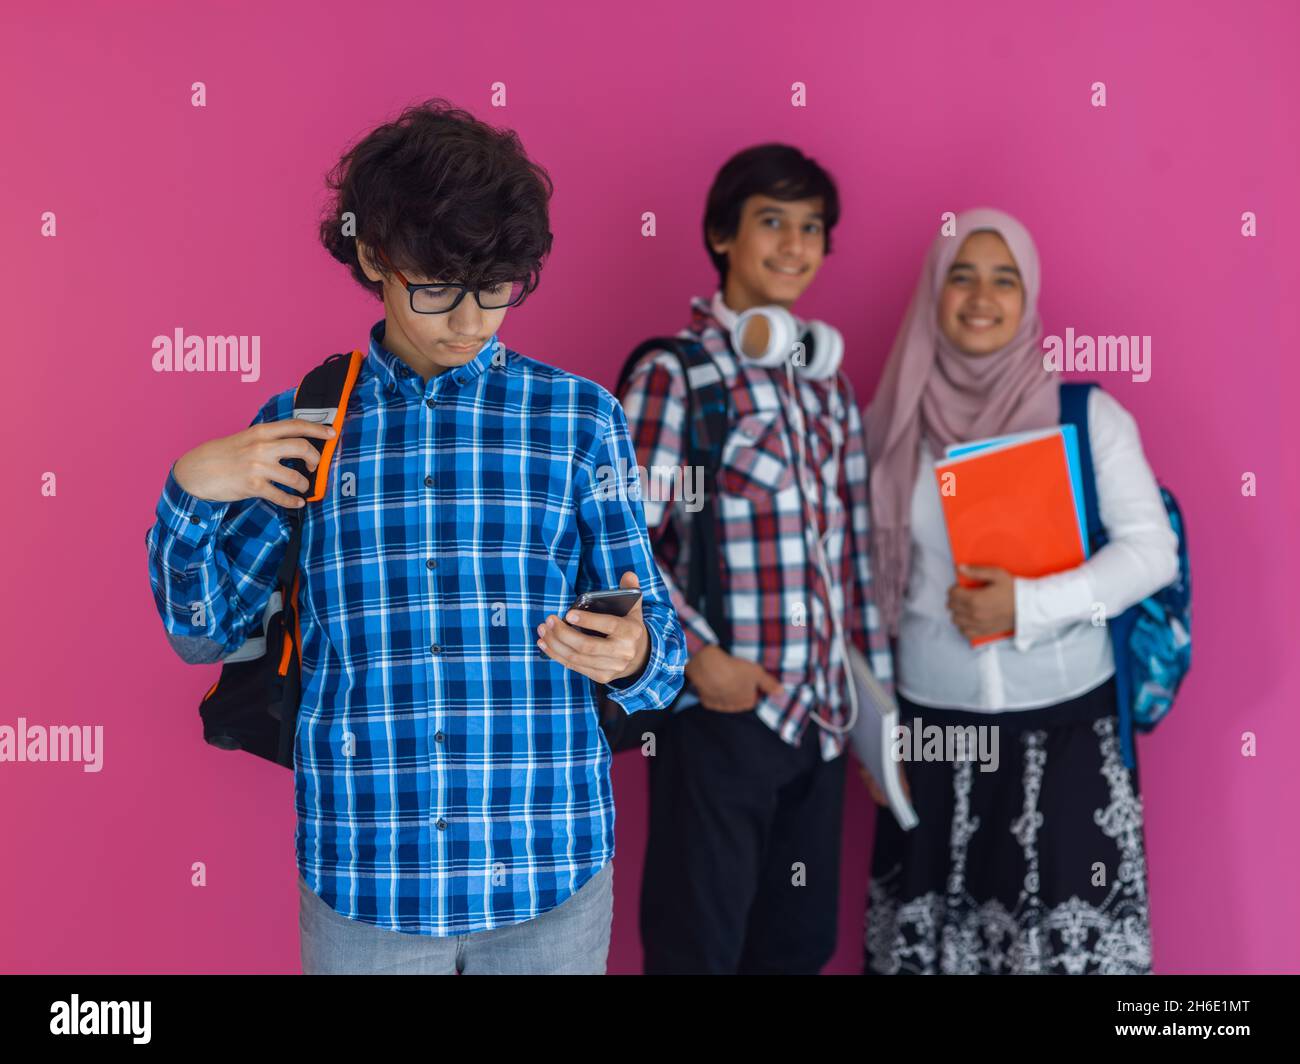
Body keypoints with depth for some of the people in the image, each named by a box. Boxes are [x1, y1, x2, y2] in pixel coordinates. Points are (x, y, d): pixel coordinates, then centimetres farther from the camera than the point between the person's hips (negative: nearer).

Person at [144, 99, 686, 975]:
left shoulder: (578, 417, -1)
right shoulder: (301, 425, 2)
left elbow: (658, 639, 0)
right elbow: (205, 631, 8)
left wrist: (633, 658, -23)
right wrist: (191, 492, -8)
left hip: (547, 875, 0)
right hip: (362, 879, 1)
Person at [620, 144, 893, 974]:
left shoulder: (828, 378, 12)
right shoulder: (676, 374, -7)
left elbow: (855, 548, 13)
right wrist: (699, 655, -18)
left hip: (821, 712, 6)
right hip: (720, 711, -6)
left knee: (799, 944, 16)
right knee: (700, 944, 6)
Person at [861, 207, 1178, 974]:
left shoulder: (1088, 415, -4)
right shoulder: (894, 420, 3)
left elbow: (1152, 551, -6)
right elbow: (867, 573, 6)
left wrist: (1029, 604, -19)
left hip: (1064, 721, -2)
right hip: (931, 723, 2)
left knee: (1065, 926, 2)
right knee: (936, 920, 9)